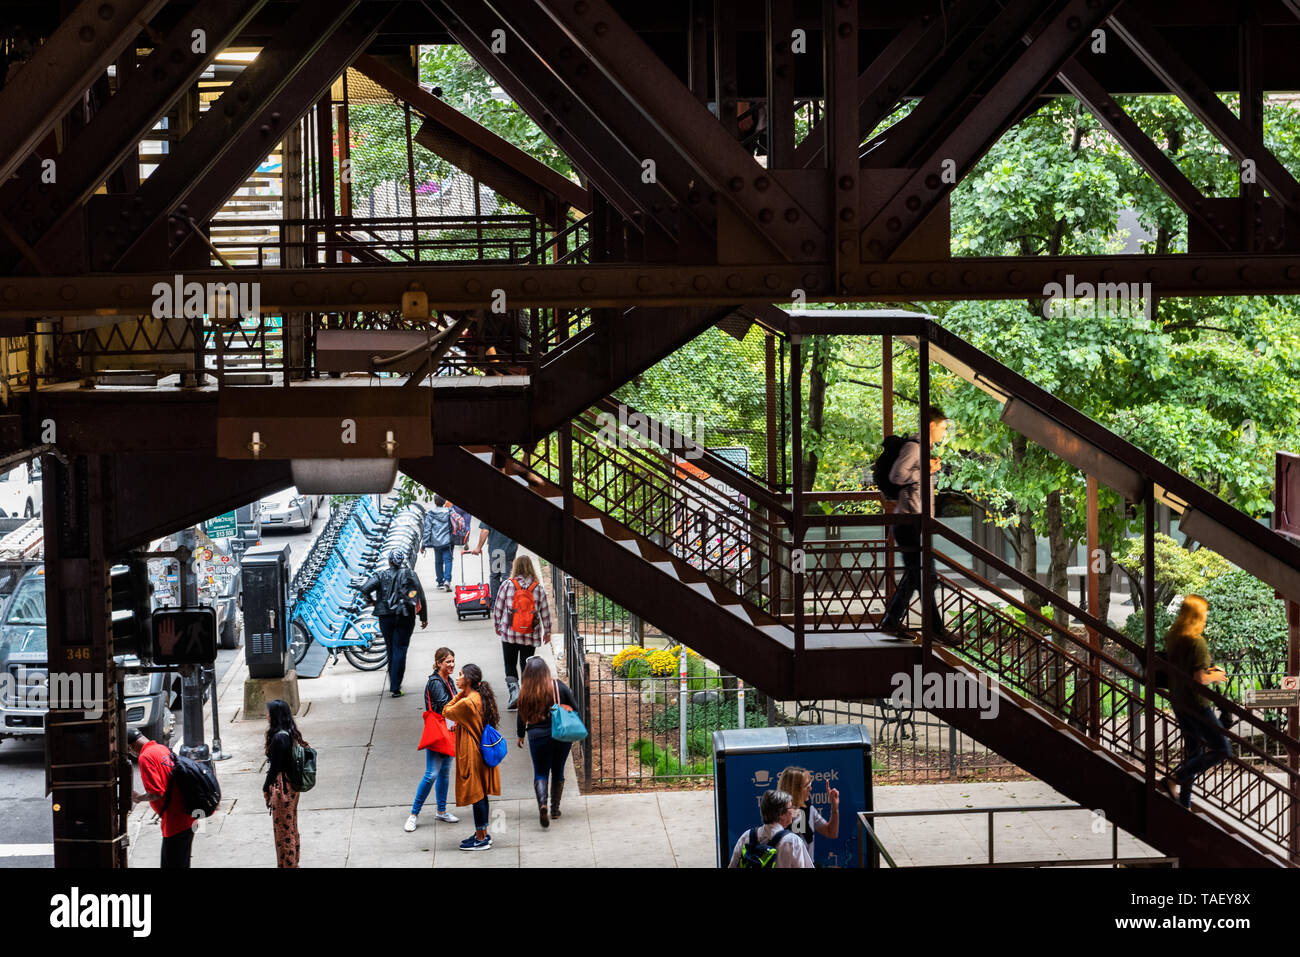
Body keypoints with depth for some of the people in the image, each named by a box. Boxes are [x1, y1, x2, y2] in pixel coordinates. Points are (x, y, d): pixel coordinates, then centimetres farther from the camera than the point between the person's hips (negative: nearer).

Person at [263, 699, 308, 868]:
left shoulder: (279, 738, -23)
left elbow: (275, 767, -20)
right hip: (292, 786, 9)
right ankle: (293, 862, 29)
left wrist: (266, 788, -8)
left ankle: (287, 864, 11)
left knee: (283, 828, 3)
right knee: (291, 826, 19)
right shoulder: (291, 734, 5)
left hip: (282, 788, -9)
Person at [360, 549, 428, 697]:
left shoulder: (381, 575, 2)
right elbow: (421, 596, 0)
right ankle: (395, 687, -11)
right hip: (405, 617, -1)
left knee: (391, 650, 16)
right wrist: (424, 618, 8)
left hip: (385, 617, 1)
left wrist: (373, 600, 10)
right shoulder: (410, 575, 3)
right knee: (400, 650, -2)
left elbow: (365, 589, -10)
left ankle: (393, 683, 24)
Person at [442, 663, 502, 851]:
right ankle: (482, 833, 25)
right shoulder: (480, 698, 7)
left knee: (476, 795, -2)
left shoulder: (467, 702, -22)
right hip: (483, 751, 9)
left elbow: (446, 712, -8)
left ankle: (481, 839, 4)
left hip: (472, 755, -9)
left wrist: (460, 694, -5)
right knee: (480, 794, 17)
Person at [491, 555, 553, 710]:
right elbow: (545, 612, 3)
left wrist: (497, 626, 16)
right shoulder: (538, 588, -4)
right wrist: (547, 632, 16)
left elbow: (498, 608, 0)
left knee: (510, 665, 9)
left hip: (509, 633, -1)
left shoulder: (507, 585, -8)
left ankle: (514, 689, -13)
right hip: (531, 636, 1)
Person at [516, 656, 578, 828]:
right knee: (558, 771, 16)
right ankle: (555, 808, 19)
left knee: (540, 772, 7)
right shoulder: (558, 686, -5)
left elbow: (521, 716, 6)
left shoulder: (525, 693, -5)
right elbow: (575, 708, 0)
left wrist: (521, 735, 23)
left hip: (537, 736, -1)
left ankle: (542, 803, -19)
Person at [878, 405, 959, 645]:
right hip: (908, 523, -11)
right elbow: (897, 475, -25)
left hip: (915, 523, 11)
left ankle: (891, 621, 21)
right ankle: (936, 628, -4)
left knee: (913, 576, 14)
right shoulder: (913, 446, -13)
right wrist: (927, 470, -17)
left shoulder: (924, 448, 19)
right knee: (923, 576, -7)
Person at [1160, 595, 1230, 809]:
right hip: (1196, 704, -9)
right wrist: (1214, 677, -2)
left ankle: (1185, 803, 18)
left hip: (1178, 702, 9)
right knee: (1222, 750, 0)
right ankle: (1174, 779, -6)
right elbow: (1199, 679, -23)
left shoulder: (1171, 637, 5)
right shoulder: (1197, 642, -20)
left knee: (1193, 751, 17)